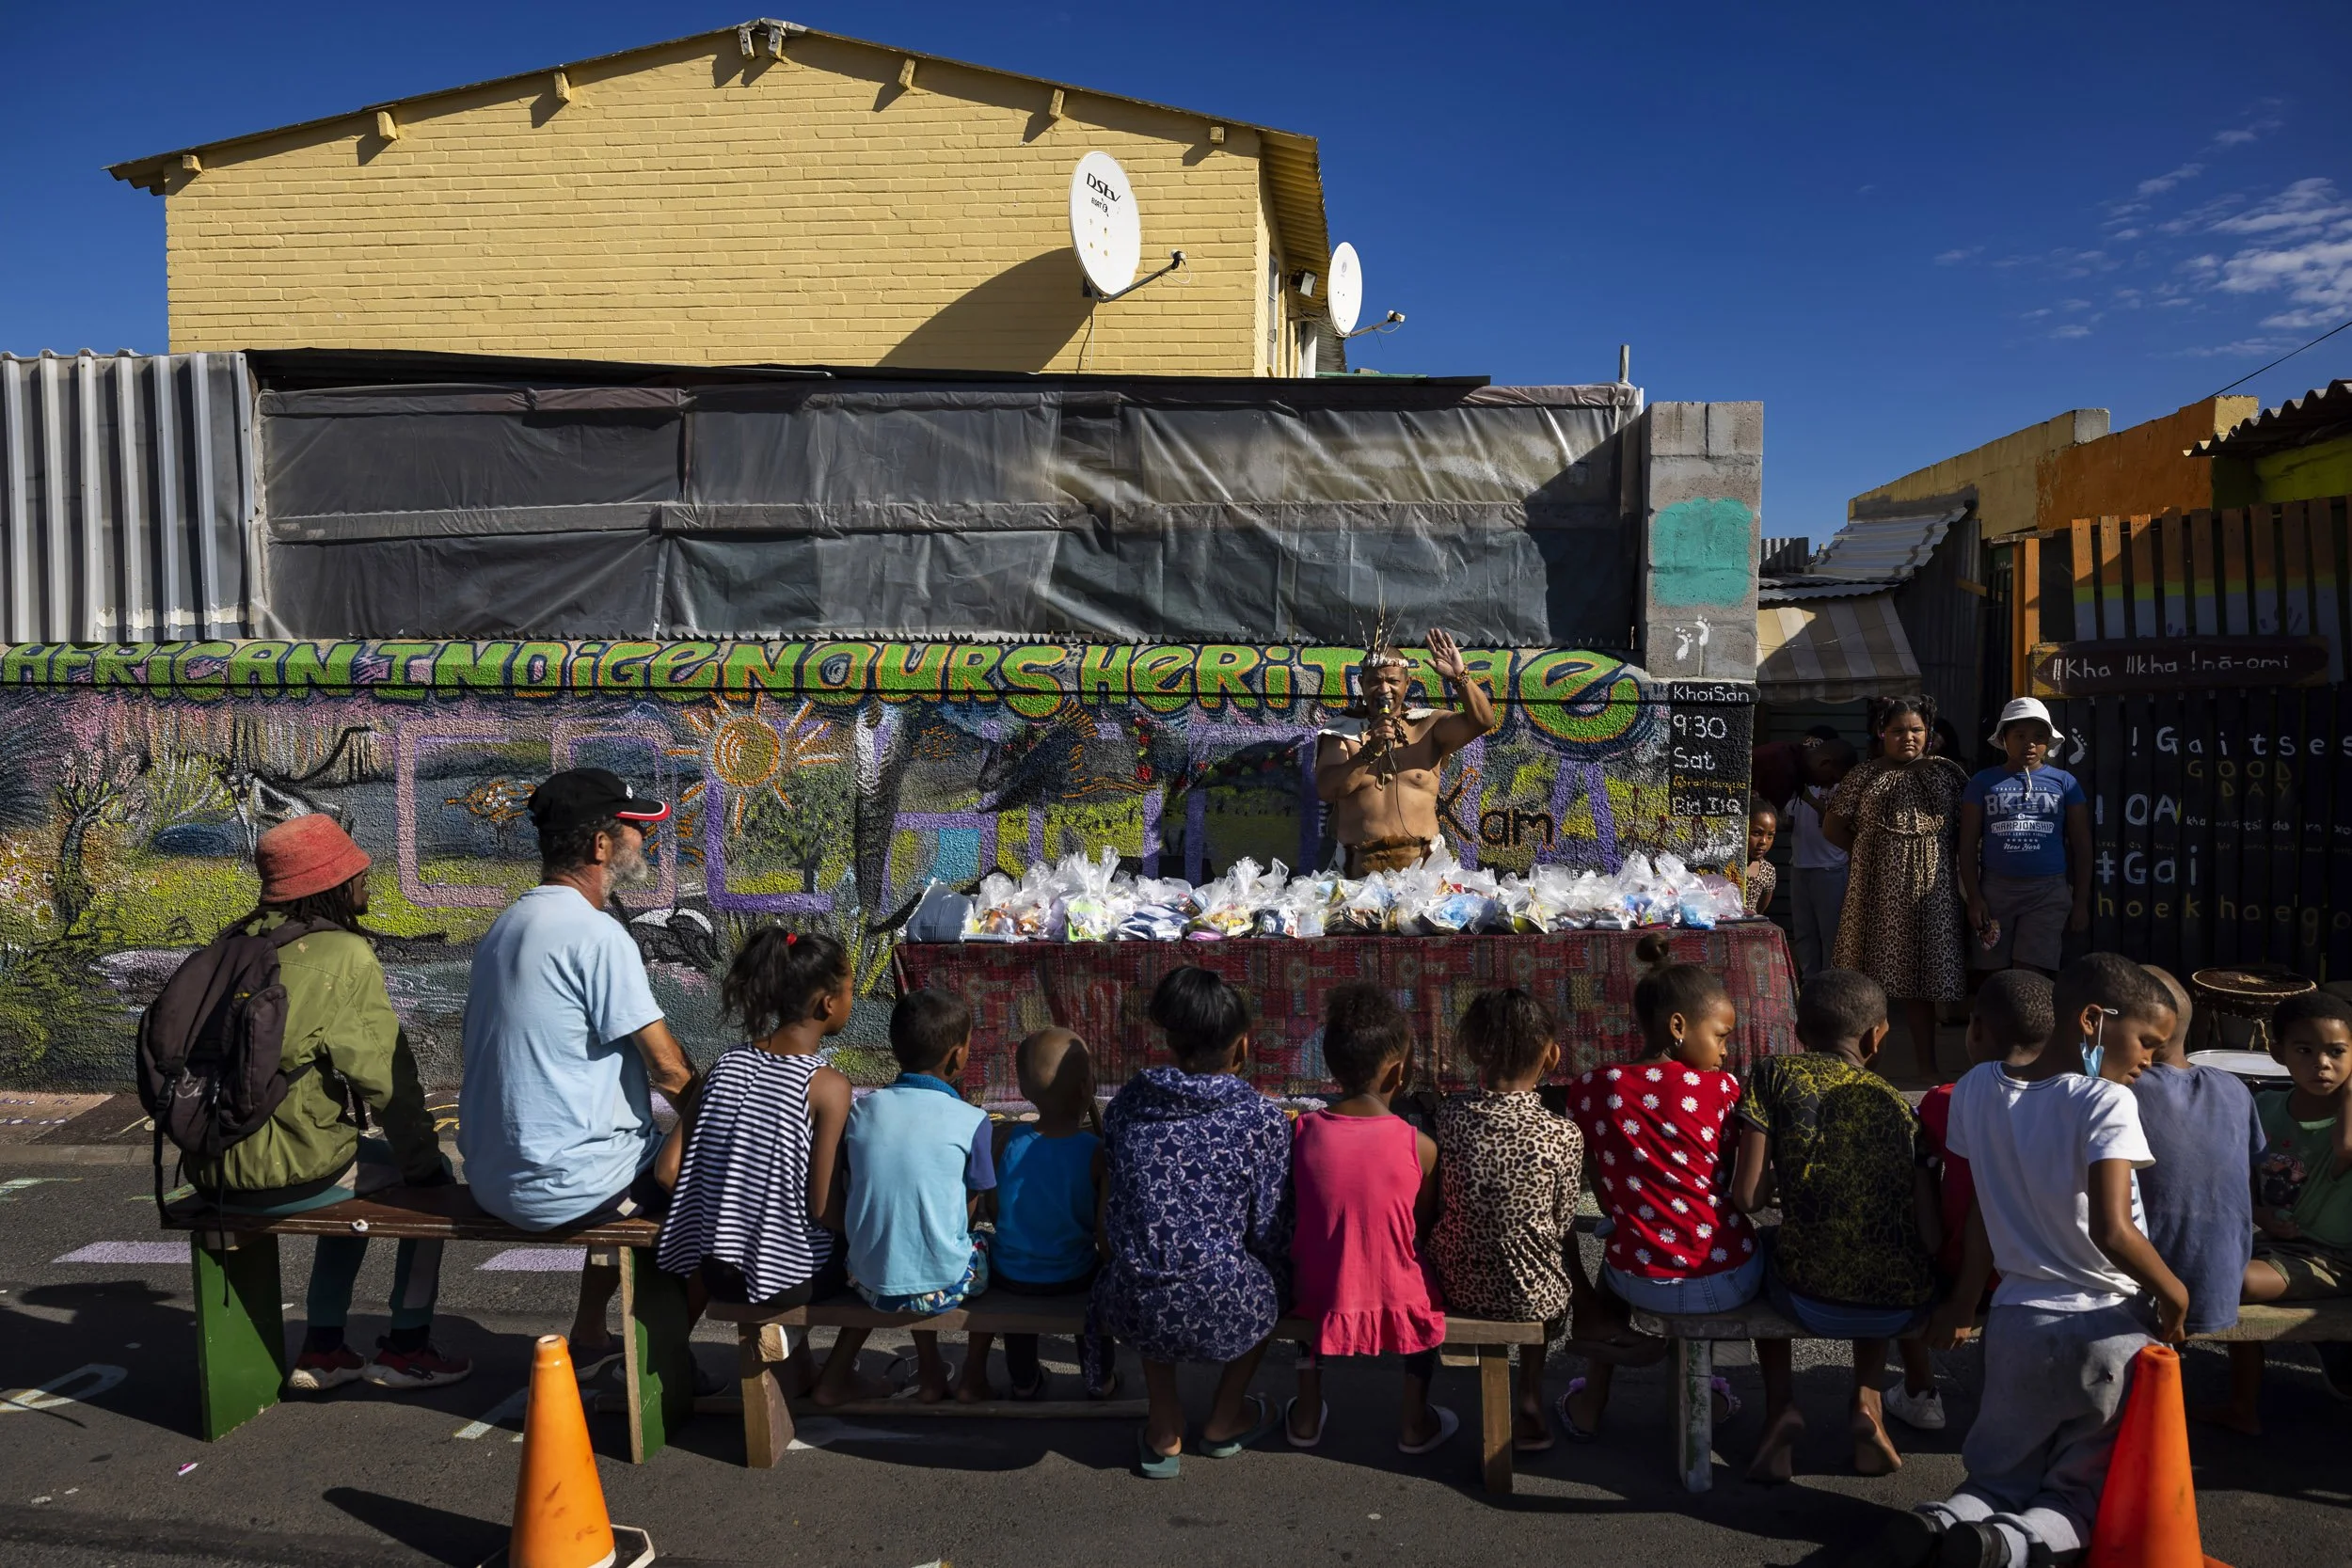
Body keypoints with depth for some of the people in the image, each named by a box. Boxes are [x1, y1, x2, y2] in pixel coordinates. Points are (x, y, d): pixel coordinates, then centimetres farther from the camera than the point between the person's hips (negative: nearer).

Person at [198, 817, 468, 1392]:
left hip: (212, 1168, 7)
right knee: (431, 1177, 15)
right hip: (286, 1174, -7)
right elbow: (385, 1075, -12)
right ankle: (406, 1347, 19)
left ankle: (321, 1350, 34)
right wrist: (423, 1162, 2)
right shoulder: (345, 956, -14)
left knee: (356, 1173, 33)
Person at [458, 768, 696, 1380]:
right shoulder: (596, 934, -19)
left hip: (493, 1177, 9)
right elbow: (669, 1069, -17)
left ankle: (589, 1338, 34)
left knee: (647, 1153, 31)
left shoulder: (507, 924, 10)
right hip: (562, 1185, -9)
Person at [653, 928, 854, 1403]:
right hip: (793, 1277, -5)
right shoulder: (829, 1086, -17)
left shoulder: (725, 1066, -2)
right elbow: (823, 1209, -18)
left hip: (717, 1272, 6)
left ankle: (796, 1367, 39)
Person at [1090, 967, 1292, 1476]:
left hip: (1132, 1313, 3)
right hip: (1221, 1314, -3)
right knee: (1268, 1276, 31)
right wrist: (1276, 1287, 18)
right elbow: (1270, 1233, -3)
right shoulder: (1261, 1117, -6)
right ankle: (1224, 1421, 39)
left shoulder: (1127, 1101, 4)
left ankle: (1163, 1429, 36)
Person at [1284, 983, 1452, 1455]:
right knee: (1429, 1281, 30)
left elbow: (1297, 1217, 0)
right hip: (1396, 1304, -2)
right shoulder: (1420, 1146, -16)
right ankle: (1416, 1423, 35)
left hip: (1318, 1299, 2)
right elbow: (1423, 1226, -2)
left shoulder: (1301, 1131, -11)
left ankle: (1307, 1413, 39)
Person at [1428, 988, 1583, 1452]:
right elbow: (1562, 1230, -6)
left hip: (1455, 1284, 2)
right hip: (1531, 1298, -2)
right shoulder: (1564, 1135, -17)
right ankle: (1531, 1402, 32)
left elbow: (1438, 1204, 1)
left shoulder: (1448, 1114, -11)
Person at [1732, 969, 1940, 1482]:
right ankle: (1867, 1399, 21)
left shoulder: (1774, 1076, 0)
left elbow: (1747, 1198, -6)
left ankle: (1781, 1405, 18)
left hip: (1809, 1298, -3)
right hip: (1902, 1307, 3)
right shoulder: (1900, 1105, 7)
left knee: (1764, 1252, 32)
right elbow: (1931, 1236, 0)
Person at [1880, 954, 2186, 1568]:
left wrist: (1964, 1301, 17)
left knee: (2001, 1480, 20)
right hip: (2104, 1334, -4)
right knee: (2086, 1496, 13)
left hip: (2016, 1327, 4)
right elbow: (2110, 1230, -27)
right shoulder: (2107, 1103, -18)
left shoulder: (1978, 1088, -1)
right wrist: (2174, 1295, -9)